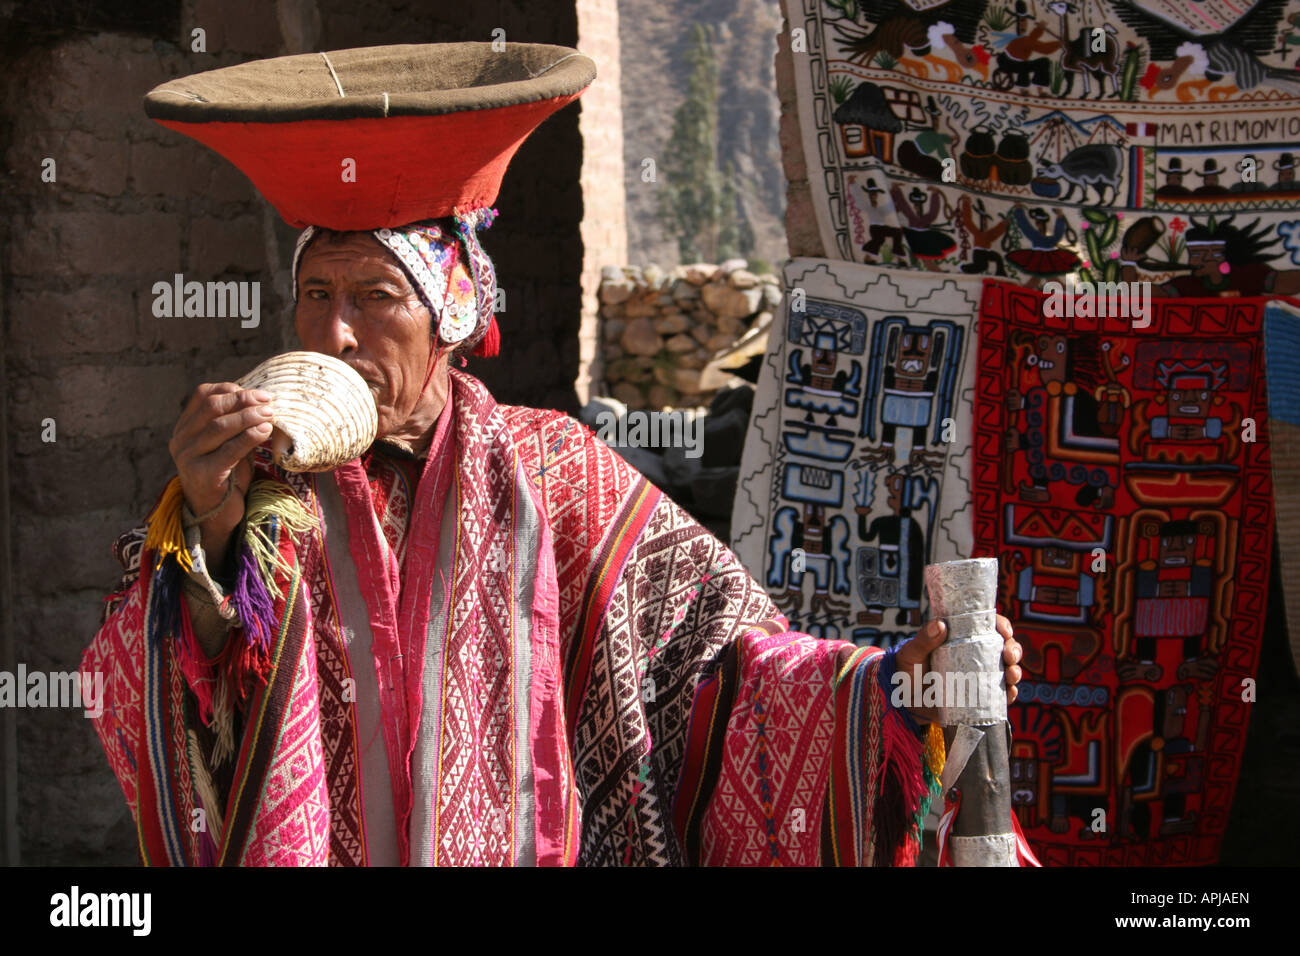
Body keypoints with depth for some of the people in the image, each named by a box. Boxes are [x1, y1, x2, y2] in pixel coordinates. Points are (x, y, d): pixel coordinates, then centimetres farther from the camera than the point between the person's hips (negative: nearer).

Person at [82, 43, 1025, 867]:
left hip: (535, 845, 0)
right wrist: (210, 531, -27)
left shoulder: (548, 470, 4)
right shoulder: (258, 480, 3)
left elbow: (721, 649, 2)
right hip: (304, 854, 0)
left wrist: (890, 680, -13)